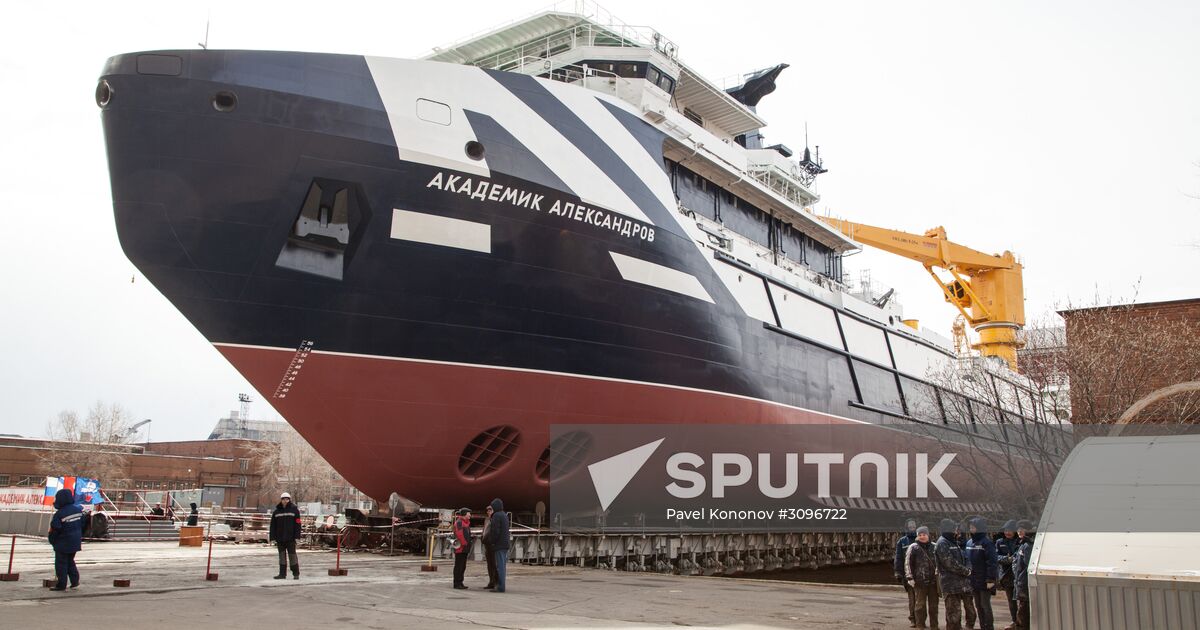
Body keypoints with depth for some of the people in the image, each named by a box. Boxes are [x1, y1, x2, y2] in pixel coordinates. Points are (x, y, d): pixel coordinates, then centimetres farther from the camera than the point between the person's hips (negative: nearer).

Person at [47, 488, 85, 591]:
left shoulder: (59, 514, -21)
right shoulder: (78, 509, 0)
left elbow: (55, 530, -16)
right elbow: (82, 524, 10)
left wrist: (51, 539, 3)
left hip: (63, 544, -7)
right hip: (75, 542, 7)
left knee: (61, 563, 4)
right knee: (70, 561, 20)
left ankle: (61, 585, 6)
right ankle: (75, 581, 18)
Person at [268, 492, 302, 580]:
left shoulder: (294, 510, -1)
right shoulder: (276, 511, 9)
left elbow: (297, 524, -4)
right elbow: (273, 525, 9)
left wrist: (297, 536, -10)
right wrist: (272, 538, 2)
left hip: (290, 538, -4)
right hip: (280, 538, 4)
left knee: (292, 555, 0)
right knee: (282, 556, 8)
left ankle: (296, 573, 8)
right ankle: (282, 574, 14)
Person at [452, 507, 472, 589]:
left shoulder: (466, 522, 20)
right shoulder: (459, 522, -12)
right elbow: (459, 534, -22)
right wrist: (464, 543, -16)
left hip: (464, 548, 10)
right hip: (460, 548, -10)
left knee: (463, 566, 12)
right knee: (458, 566, -6)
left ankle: (460, 583, 17)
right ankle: (457, 583, -4)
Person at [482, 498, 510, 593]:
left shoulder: (496, 515, -12)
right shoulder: (504, 515, 17)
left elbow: (495, 531, -18)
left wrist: (490, 541, -6)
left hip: (499, 545, -9)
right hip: (505, 544, 9)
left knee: (500, 566, -8)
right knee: (502, 565, 11)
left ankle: (500, 587, -8)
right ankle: (500, 585, 15)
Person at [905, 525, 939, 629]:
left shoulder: (934, 547, 9)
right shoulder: (913, 547, 0)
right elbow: (907, 563, -3)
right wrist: (910, 578, -11)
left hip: (933, 581, 3)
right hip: (919, 581, -3)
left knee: (933, 605, 10)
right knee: (920, 605, 1)